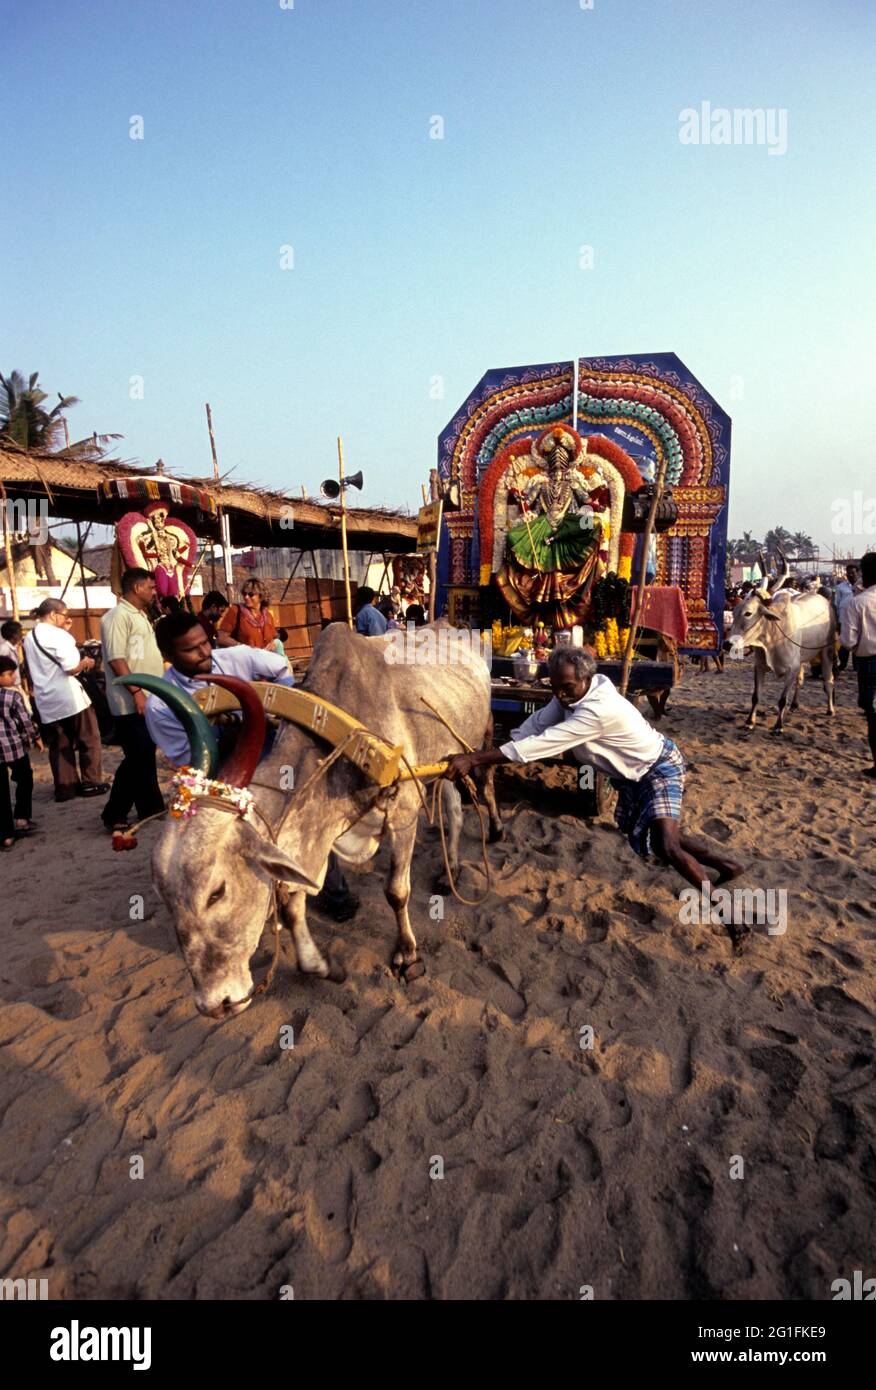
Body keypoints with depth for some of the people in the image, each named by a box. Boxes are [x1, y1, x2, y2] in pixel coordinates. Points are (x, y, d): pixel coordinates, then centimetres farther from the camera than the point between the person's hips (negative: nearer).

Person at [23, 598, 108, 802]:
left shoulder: (29, 638, 13)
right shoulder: (59, 635, -13)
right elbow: (72, 668, -20)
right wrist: (86, 662, 0)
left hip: (46, 700, 7)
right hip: (70, 697, -7)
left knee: (59, 745, 12)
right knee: (88, 739, 6)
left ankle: (65, 787, 14)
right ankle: (91, 783, 9)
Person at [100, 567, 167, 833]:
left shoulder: (140, 616, 17)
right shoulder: (118, 616, -13)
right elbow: (116, 659, -20)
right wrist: (137, 692, -24)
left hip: (150, 699, 9)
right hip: (132, 703, -9)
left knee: (146, 756, 14)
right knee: (137, 759, -6)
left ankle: (151, 808, 23)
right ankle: (114, 814, 5)